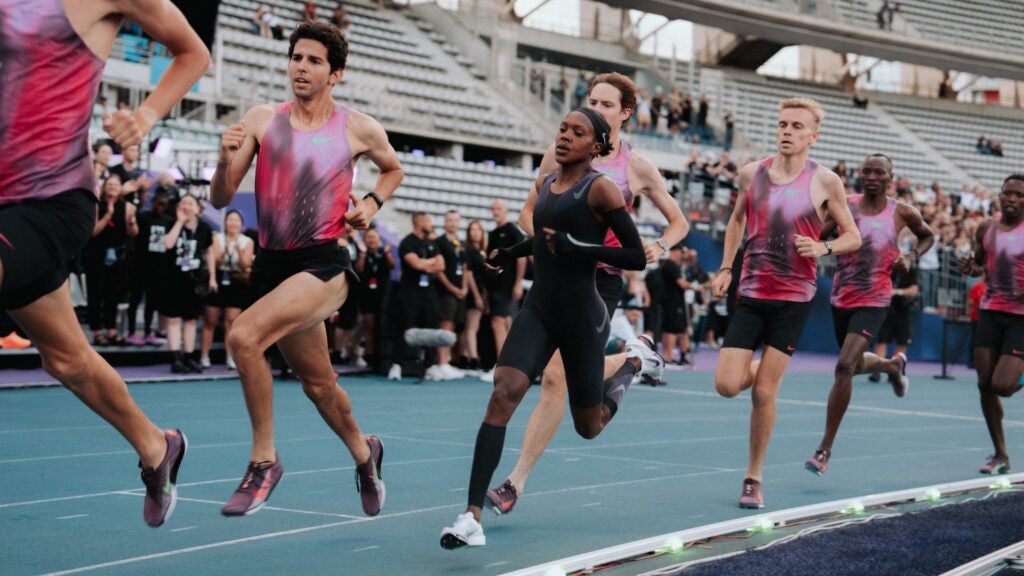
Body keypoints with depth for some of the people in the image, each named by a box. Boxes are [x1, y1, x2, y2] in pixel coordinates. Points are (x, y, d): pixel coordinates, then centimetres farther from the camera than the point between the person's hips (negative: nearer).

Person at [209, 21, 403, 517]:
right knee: (318, 384, 17)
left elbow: (393, 168, 22)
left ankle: (263, 459, -12)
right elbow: (220, 200, 1)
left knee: (244, 336, -28)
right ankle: (364, 453, 45)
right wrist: (226, 160, -18)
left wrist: (371, 204, 4)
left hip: (324, 265, -4)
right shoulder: (261, 120, 2)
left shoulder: (359, 129, 0)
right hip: (271, 264, 4)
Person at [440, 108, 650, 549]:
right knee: (503, 394, -19)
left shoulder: (600, 188, -10)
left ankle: (633, 363, 45)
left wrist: (578, 247, -21)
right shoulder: (545, 183, 10)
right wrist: (511, 252, 24)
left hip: (580, 316, -5)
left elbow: (637, 257, -14)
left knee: (589, 427, 13)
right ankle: (472, 517, -23)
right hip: (538, 310, 5)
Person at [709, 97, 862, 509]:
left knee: (763, 392, -2)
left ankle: (753, 478, 14)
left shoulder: (825, 182, -4)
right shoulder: (751, 173, 3)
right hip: (750, 293, 2)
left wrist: (823, 248, -17)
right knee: (727, 385, -7)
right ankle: (757, 370, 30)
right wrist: (725, 268, 10)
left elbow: (853, 237, 3)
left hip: (793, 297, -2)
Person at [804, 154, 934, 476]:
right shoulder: (845, 206, 0)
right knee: (854, 365, 19)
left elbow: (928, 236, 17)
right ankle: (893, 365, 56)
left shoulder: (902, 213, -1)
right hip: (842, 298, 4)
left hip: (873, 301, -4)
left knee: (845, 366, -18)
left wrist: (911, 257, 0)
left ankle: (825, 449, -12)